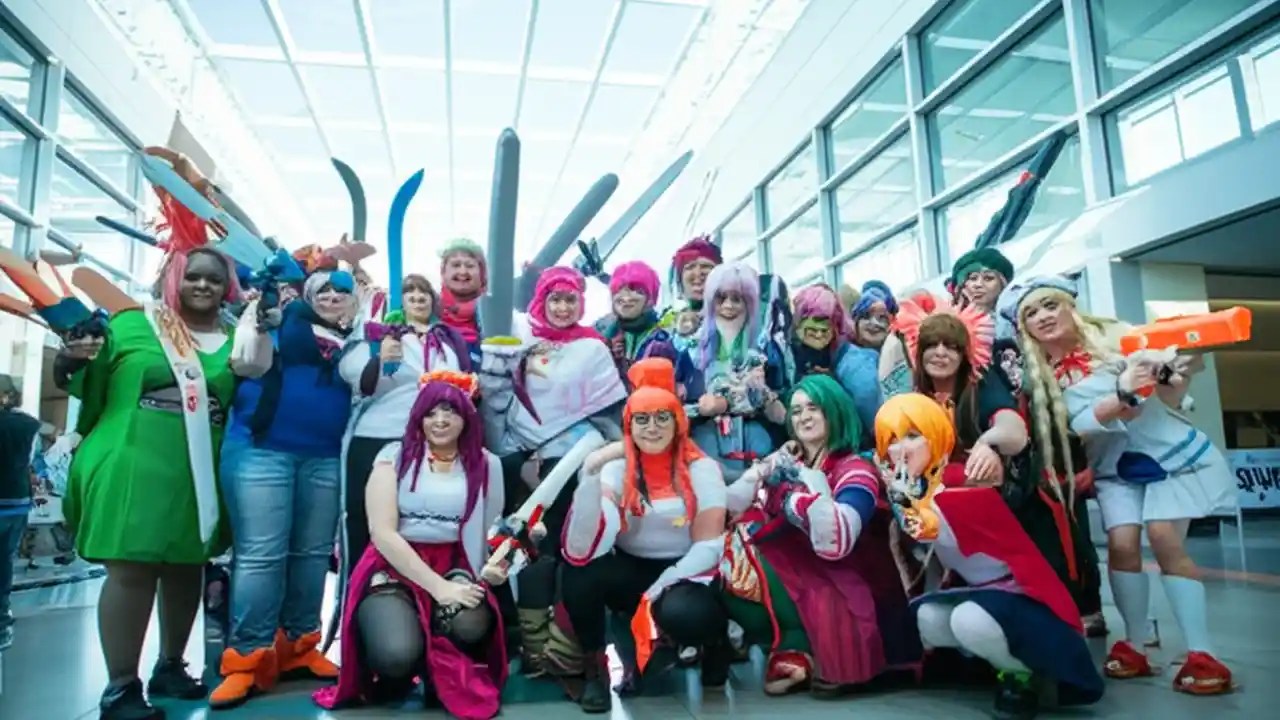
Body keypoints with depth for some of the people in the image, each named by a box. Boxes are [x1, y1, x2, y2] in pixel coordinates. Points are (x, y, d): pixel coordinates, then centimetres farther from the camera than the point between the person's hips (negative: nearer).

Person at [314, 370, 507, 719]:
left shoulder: (485, 464, 5)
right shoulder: (395, 456, -1)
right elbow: (382, 532, -10)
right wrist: (437, 586, -17)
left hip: (454, 568, 2)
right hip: (393, 568, -2)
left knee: (471, 626, -32)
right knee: (397, 655, -30)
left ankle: (443, 674, 7)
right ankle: (399, 674, 12)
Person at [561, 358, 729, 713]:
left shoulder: (701, 468, -8)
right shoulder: (616, 467, -9)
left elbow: (710, 545, -10)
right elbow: (583, 549, -25)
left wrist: (660, 587, -20)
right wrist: (590, 474, -37)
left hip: (682, 574, -1)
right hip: (628, 572, 1)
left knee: (685, 615, -35)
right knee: (578, 569, -30)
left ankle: (714, 638, 4)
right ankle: (595, 666, -5)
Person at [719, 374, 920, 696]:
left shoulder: (856, 472, -10)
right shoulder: (787, 462, 6)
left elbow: (834, 546, -26)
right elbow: (728, 512, 2)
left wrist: (813, 482, -29)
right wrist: (762, 472, -9)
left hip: (834, 591, -5)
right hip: (787, 579, 6)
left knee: (752, 569, -28)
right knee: (730, 572, -19)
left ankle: (798, 648, -5)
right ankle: (797, 650, -8)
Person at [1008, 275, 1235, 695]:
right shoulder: (1041, 376, -4)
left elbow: (1169, 402, -6)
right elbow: (1080, 423, -19)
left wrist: (1180, 376, -28)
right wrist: (1122, 394, -35)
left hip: (1169, 451, -2)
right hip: (1115, 466, 2)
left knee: (1164, 540, -14)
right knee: (1122, 544, -12)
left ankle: (1202, 655, -8)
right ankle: (1134, 647, 2)